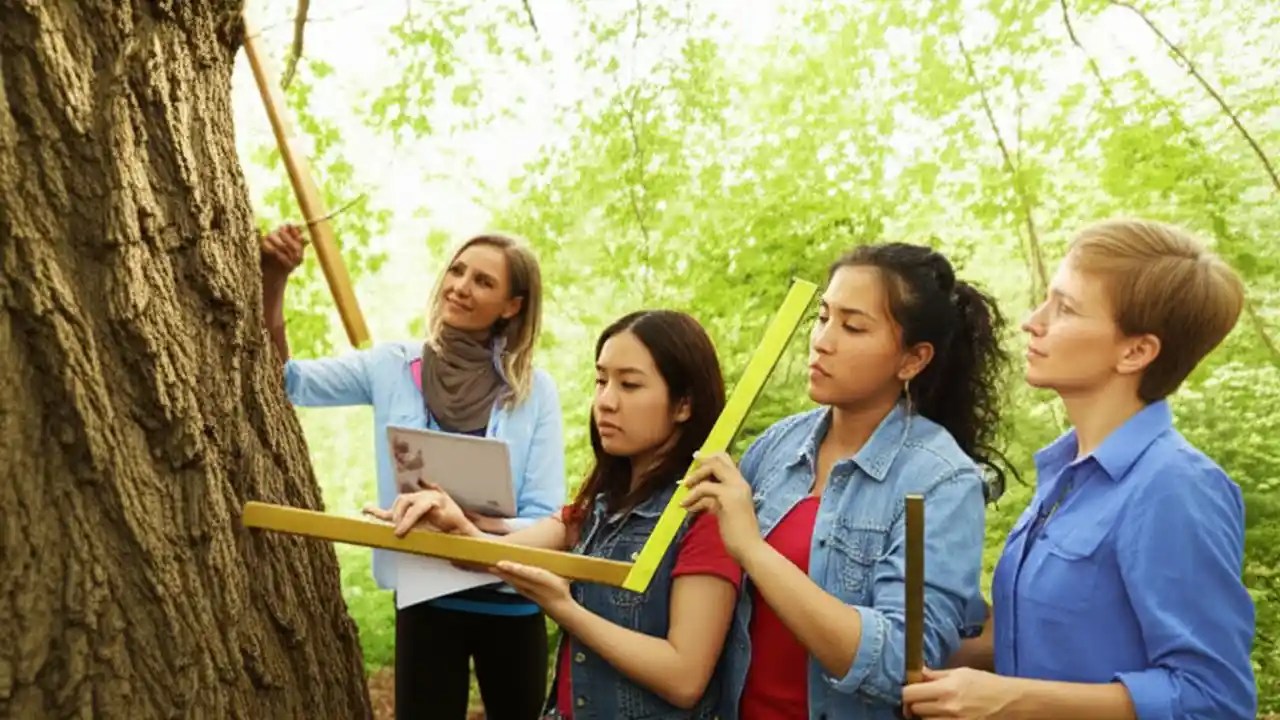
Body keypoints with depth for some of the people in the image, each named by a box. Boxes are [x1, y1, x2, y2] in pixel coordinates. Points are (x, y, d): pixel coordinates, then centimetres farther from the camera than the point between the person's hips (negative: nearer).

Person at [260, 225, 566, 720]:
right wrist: (273, 282, -19)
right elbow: (283, 380, -7)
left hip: (510, 605, 0)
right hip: (424, 599, 0)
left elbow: (544, 518, -10)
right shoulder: (392, 367, -2)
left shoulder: (535, 391, -7)